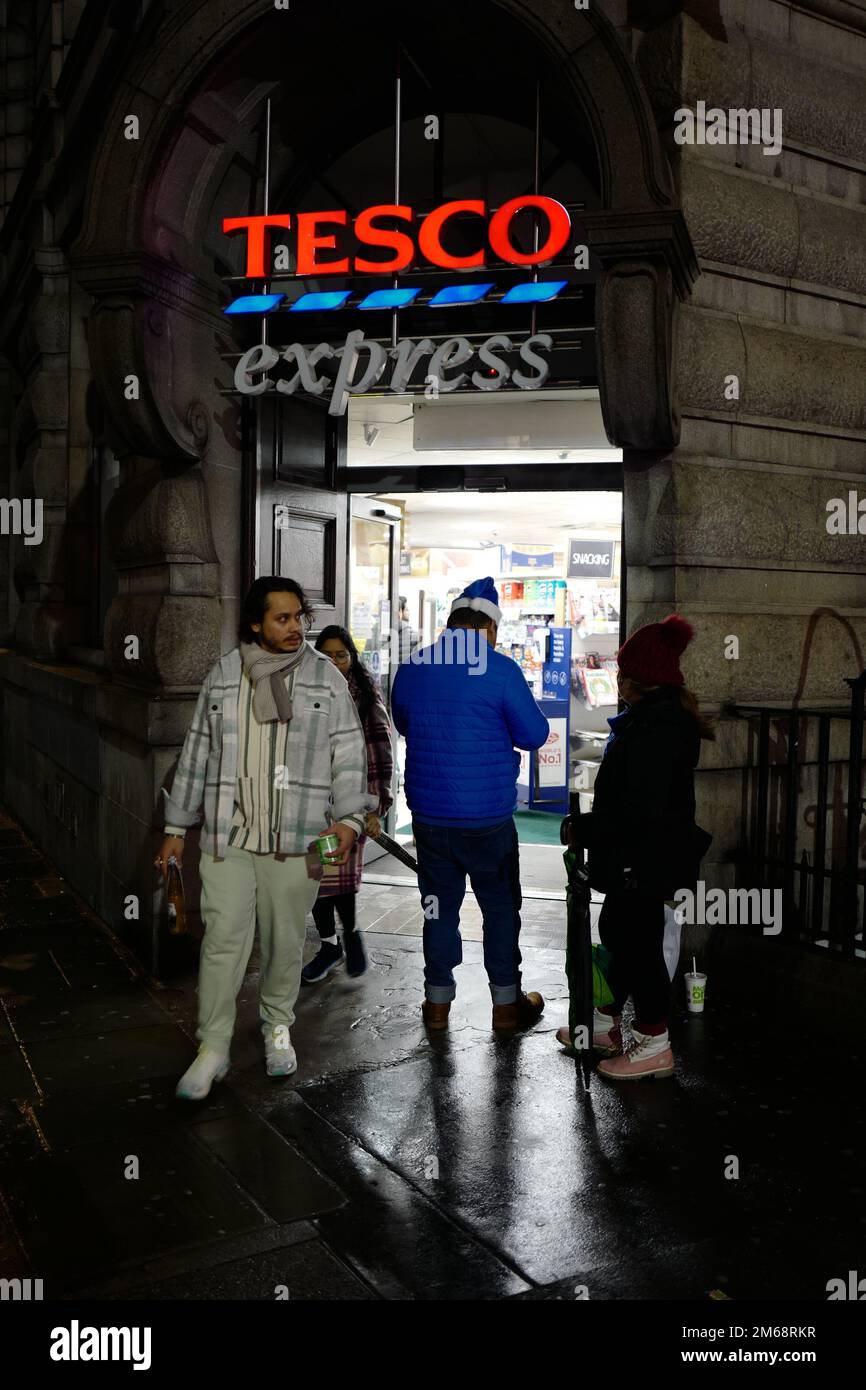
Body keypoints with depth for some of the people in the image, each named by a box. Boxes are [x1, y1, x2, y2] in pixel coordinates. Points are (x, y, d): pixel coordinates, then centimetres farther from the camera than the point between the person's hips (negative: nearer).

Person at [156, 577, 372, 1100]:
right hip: (227, 836, 1)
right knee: (224, 940, 0)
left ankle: (278, 1028, 32)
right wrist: (177, 826, 10)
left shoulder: (326, 677, 1)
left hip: (296, 839, -1)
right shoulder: (223, 675, 6)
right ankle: (213, 1048, 13)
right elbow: (197, 753, 10)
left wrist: (349, 818, -12)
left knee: (286, 941, 10)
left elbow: (349, 754, 0)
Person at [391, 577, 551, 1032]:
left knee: (439, 907, 14)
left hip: (429, 815, 3)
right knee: (500, 908, 12)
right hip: (488, 818, -3)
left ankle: (438, 1002, 23)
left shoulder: (411, 668, 2)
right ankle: (507, 1003, 22)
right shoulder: (500, 669, -11)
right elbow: (534, 734, -5)